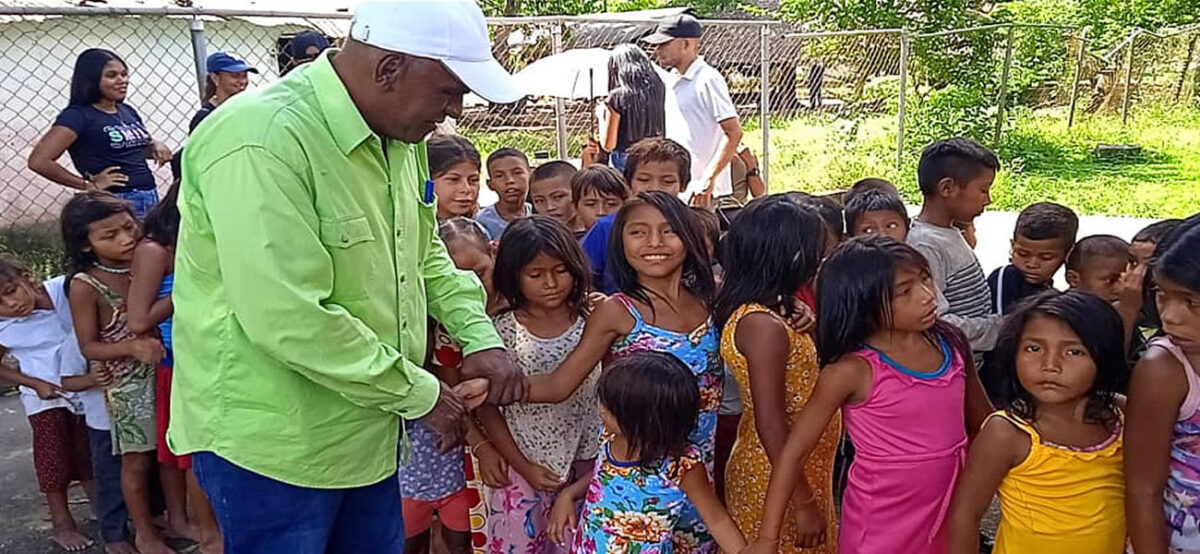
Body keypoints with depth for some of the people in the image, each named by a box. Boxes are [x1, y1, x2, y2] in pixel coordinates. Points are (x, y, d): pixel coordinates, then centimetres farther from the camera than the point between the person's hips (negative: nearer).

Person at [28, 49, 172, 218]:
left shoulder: (128, 111, 14)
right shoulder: (79, 116, -8)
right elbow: (39, 161, -16)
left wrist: (156, 145, 7)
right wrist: (89, 185, -11)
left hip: (151, 198, 7)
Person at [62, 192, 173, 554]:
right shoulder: (85, 286, -14)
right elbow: (88, 346, -11)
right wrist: (131, 348, -26)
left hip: (165, 371, 4)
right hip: (128, 385, -3)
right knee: (138, 460, 9)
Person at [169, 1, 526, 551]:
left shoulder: (397, 134, 1)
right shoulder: (262, 142, -27)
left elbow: (425, 250, 14)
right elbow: (288, 320, -31)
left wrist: (480, 336, -1)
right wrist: (420, 393, -19)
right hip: (271, 443, -8)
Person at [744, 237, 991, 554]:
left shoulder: (952, 343, -5)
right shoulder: (853, 369, -19)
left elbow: (982, 425, 10)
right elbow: (794, 452, -15)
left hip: (950, 518, 5)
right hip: (882, 528, -5)